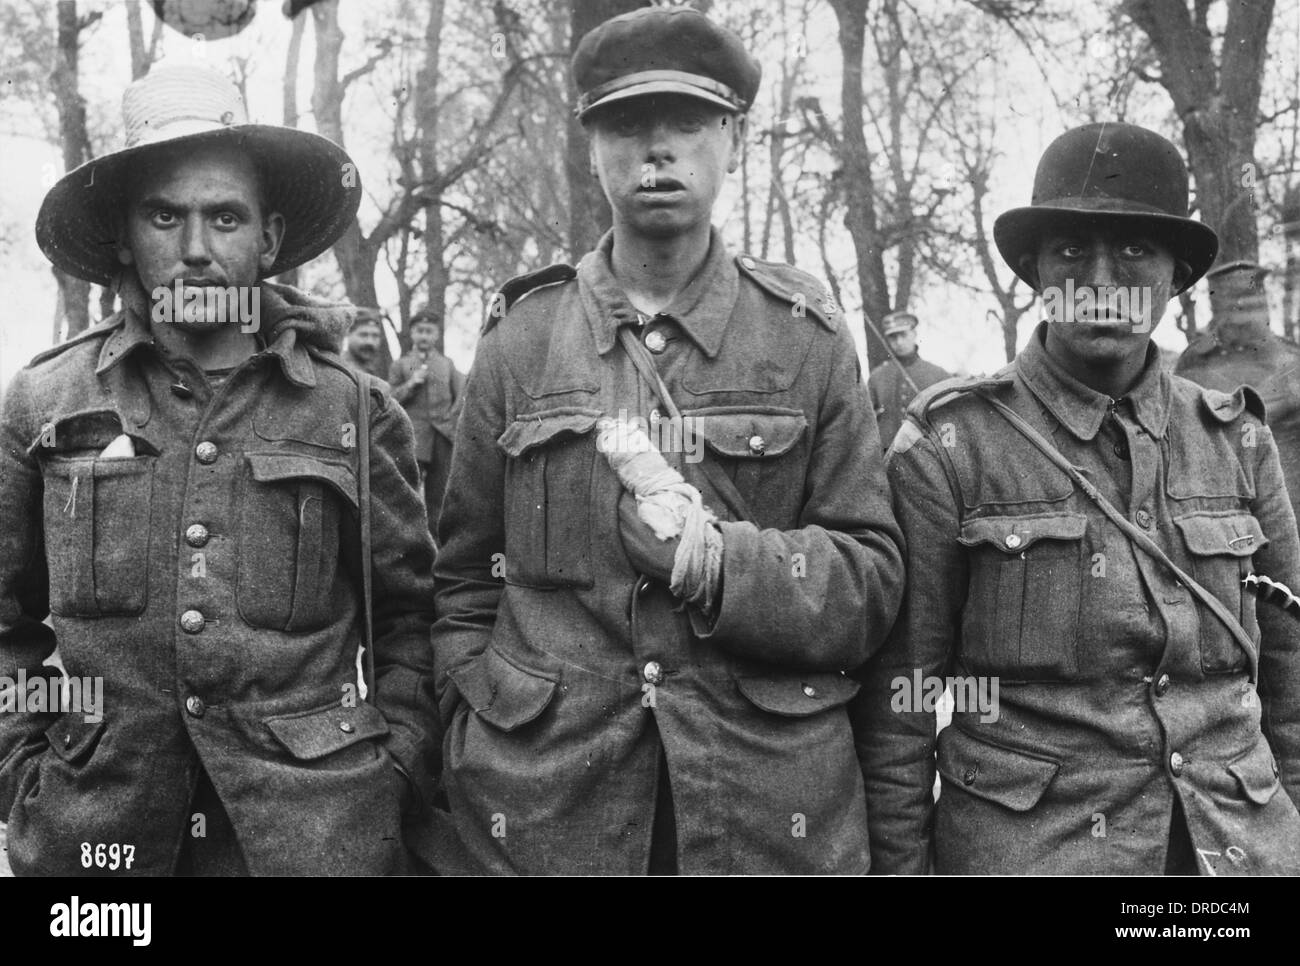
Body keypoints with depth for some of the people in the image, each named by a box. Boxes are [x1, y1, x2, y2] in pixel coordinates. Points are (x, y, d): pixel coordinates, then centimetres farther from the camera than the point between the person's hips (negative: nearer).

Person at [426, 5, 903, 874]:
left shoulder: (807, 336, 0)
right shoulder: (520, 337, 2)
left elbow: (871, 584, -2)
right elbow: (465, 584, 6)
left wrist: (713, 555, -18)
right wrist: (480, 767, -2)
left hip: (774, 807, 0)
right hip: (541, 809, 1)